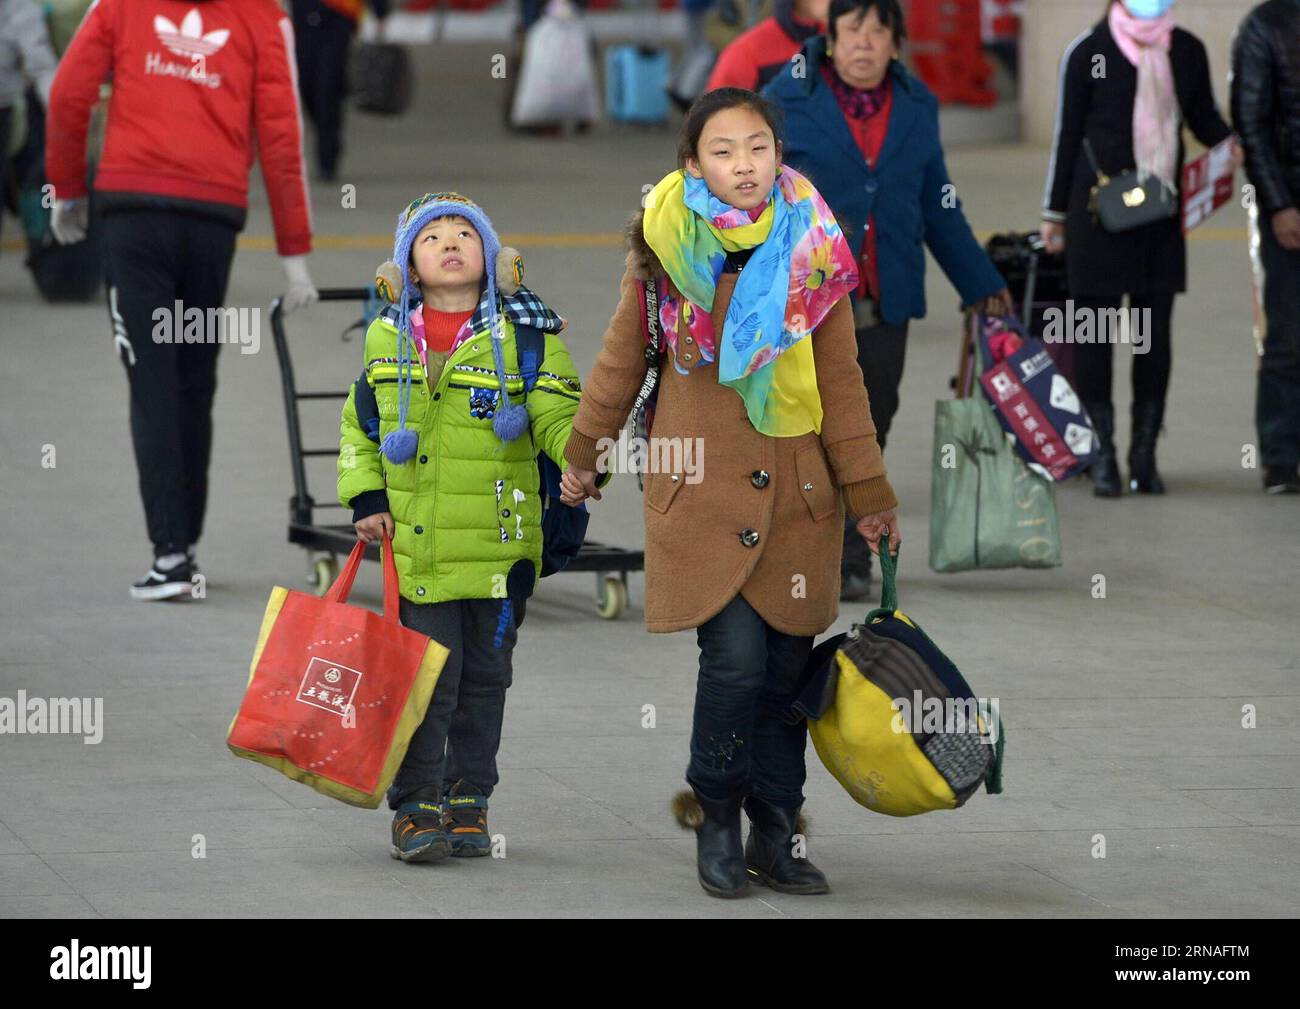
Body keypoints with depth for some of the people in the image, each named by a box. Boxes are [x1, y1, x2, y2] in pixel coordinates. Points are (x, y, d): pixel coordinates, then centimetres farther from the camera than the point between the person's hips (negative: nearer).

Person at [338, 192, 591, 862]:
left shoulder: (524, 334, -3)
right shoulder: (388, 338, 5)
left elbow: (557, 417, -9)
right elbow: (360, 424, 17)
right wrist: (366, 498, 7)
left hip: (499, 544, 0)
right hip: (418, 546, 0)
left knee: (484, 675, 9)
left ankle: (467, 800, 21)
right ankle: (415, 806, 4)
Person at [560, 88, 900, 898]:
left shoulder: (814, 252, 2)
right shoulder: (665, 247, -2)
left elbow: (841, 380, 7)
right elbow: (622, 361, 11)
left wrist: (870, 492, 7)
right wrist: (584, 456, 19)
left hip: (795, 489, 2)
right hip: (702, 487, -2)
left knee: (788, 667, 3)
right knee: (736, 657, -12)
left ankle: (774, 838, 16)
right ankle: (716, 823, 7)